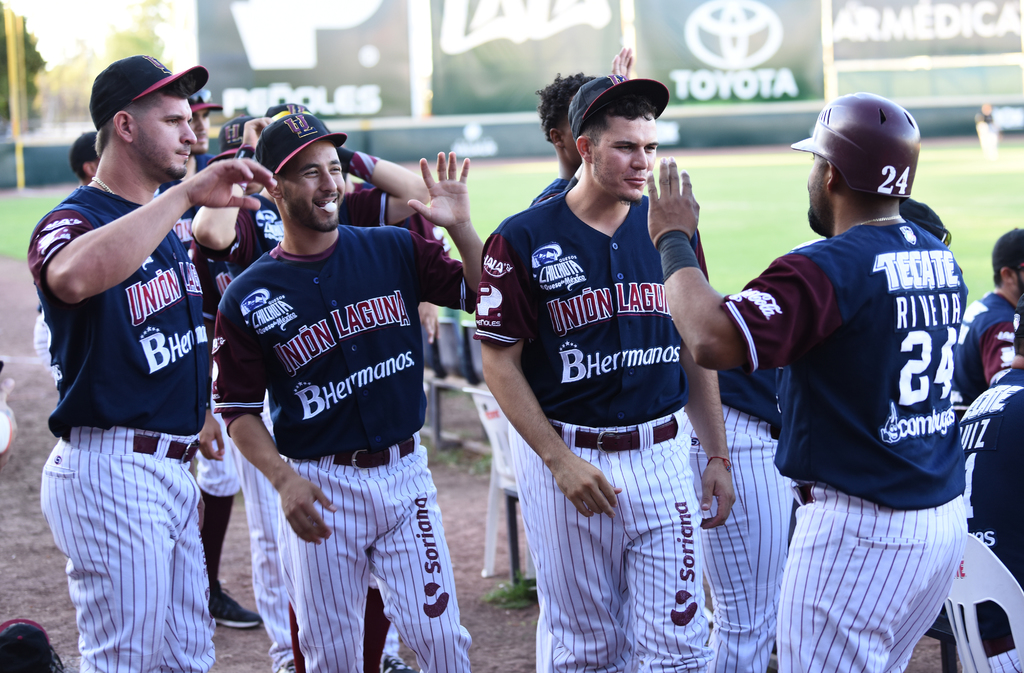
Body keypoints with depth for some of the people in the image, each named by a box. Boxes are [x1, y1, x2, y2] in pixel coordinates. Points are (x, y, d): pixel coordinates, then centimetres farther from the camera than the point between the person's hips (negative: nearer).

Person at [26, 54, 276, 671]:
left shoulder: (164, 225, 17)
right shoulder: (75, 220, -12)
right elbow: (73, 277, -38)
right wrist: (186, 193, -36)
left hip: (174, 473, 9)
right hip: (112, 474, -9)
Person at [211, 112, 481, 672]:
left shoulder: (394, 250, 2)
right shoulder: (248, 298, -4)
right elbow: (238, 408, -1)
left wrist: (460, 228, -13)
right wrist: (282, 479, -16)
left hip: (405, 473, 2)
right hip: (319, 487, -2)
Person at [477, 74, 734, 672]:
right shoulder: (524, 240, -7)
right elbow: (500, 363, -6)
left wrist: (719, 456, 11)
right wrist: (561, 460, -13)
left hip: (663, 453, 3)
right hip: (564, 456, -3)